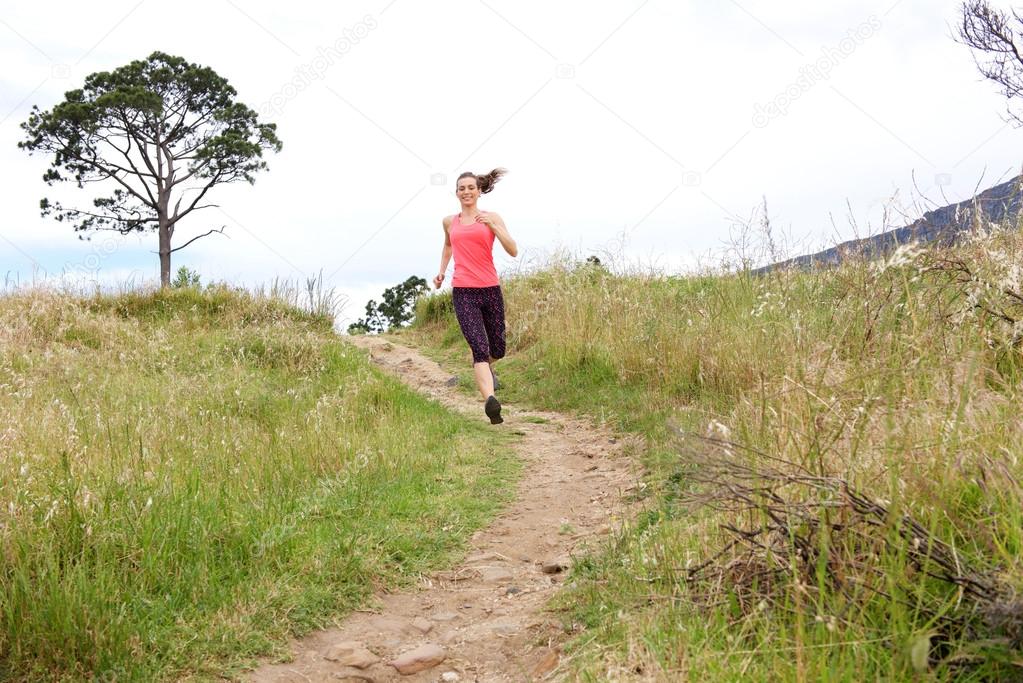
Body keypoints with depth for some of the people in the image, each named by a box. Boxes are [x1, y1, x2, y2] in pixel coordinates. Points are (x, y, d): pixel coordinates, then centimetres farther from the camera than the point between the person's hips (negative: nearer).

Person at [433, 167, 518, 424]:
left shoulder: (491, 218, 4)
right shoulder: (449, 222, 12)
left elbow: (513, 251, -7)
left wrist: (492, 225, -16)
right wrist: (441, 271, 23)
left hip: (491, 290, 1)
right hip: (463, 292, -1)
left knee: (497, 350, 13)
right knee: (479, 347, -19)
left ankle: (485, 366, 48)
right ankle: (490, 400, -31)